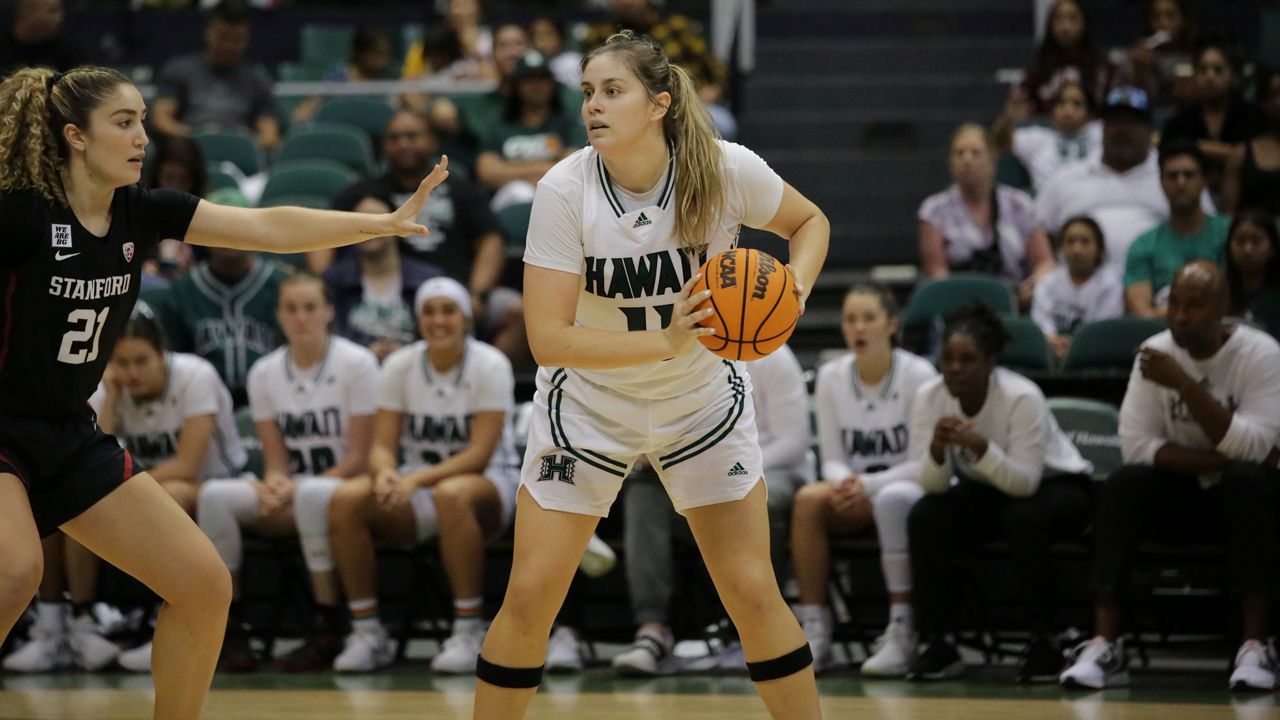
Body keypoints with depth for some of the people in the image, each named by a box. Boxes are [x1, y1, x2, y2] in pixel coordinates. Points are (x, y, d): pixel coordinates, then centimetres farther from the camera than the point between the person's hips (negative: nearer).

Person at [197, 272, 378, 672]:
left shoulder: (356, 364, -7)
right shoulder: (264, 373, 7)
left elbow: (359, 458, -10)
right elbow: (276, 459, 6)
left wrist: (296, 489, -20)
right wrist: (274, 485, -18)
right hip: (290, 501, 5)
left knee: (312, 495, -40)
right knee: (215, 495, -23)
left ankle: (328, 632, -30)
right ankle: (229, 632, -19)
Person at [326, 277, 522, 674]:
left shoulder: (490, 366, -11)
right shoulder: (399, 366, 0)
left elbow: (480, 453, -17)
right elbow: (383, 444, -3)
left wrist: (418, 479, -31)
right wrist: (385, 473, -28)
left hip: (490, 482, -4)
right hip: (417, 483, 4)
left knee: (452, 494, -40)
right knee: (346, 500, -25)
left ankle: (469, 630, -32)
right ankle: (366, 631, -18)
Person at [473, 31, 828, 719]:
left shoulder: (726, 170, -20)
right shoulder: (564, 189, -23)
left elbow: (809, 222, 1)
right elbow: (547, 338, -27)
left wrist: (793, 292, -20)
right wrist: (665, 339, -38)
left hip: (703, 402, 1)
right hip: (587, 404, -1)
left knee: (753, 595, -2)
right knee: (529, 598, -5)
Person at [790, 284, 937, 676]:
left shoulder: (918, 375, -11)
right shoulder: (832, 376, 2)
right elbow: (832, 458, 4)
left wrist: (868, 485, -24)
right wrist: (845, 482, -20)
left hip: (913, 488, -4)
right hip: (858, 497, 4)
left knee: (892, 499, -40)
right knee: (809, 499, -28)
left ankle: (902, 635, -37)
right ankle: (814, 629, -26)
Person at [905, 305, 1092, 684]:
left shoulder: (1022, 397, -29)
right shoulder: (929, 397, -16)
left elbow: (1025, 482, -32)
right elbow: (932, 485, -16)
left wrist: (981, 447, -48)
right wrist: (937, 449, -38)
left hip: (1054, 486, -4)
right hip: (985, 492, 4)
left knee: (1023, 518, -37)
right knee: (925, 517, -23)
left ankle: (1042, 641, -23)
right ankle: (937, 642, -16)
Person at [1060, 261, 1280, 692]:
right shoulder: (1155, 353, -6)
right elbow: (1136, 444, -13)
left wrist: (1184, 384, -32)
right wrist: (1218, 461, -22)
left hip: (1245, 495, -2)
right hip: (1181, 494, 2)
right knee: (1123, 485, -27)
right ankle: (1104, 646, -32)